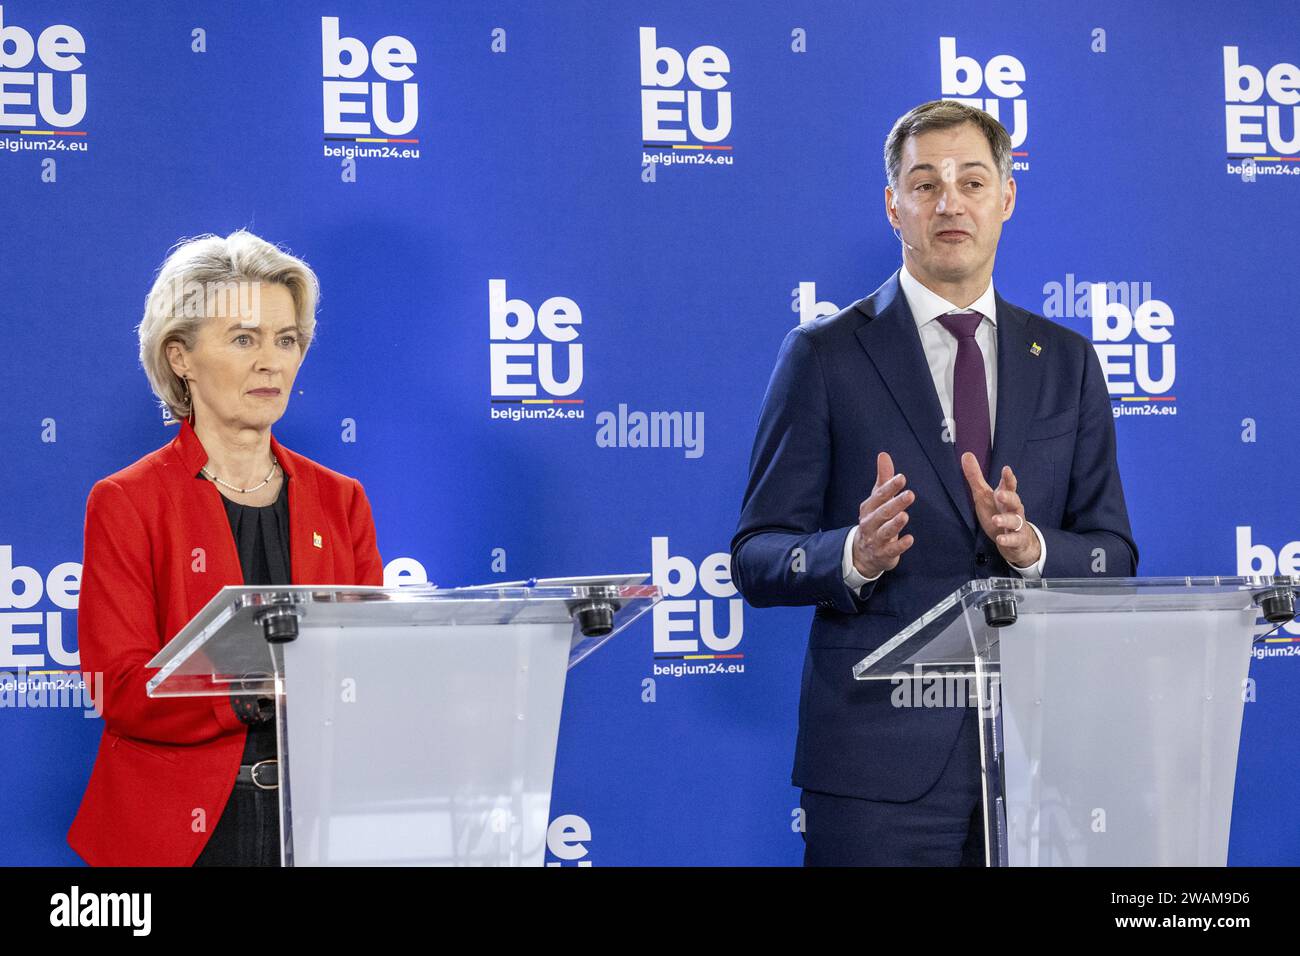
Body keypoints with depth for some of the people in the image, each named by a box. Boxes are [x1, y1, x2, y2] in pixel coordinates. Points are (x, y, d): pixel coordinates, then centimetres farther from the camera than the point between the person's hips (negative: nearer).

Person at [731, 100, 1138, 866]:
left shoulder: (1067, 363, 11)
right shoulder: (824, 357, 1)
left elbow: (1114, 557, 8)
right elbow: (757, 559, -2)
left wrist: (1031, 546, -13)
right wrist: (855, 556, -22)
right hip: (880, 758, -3)